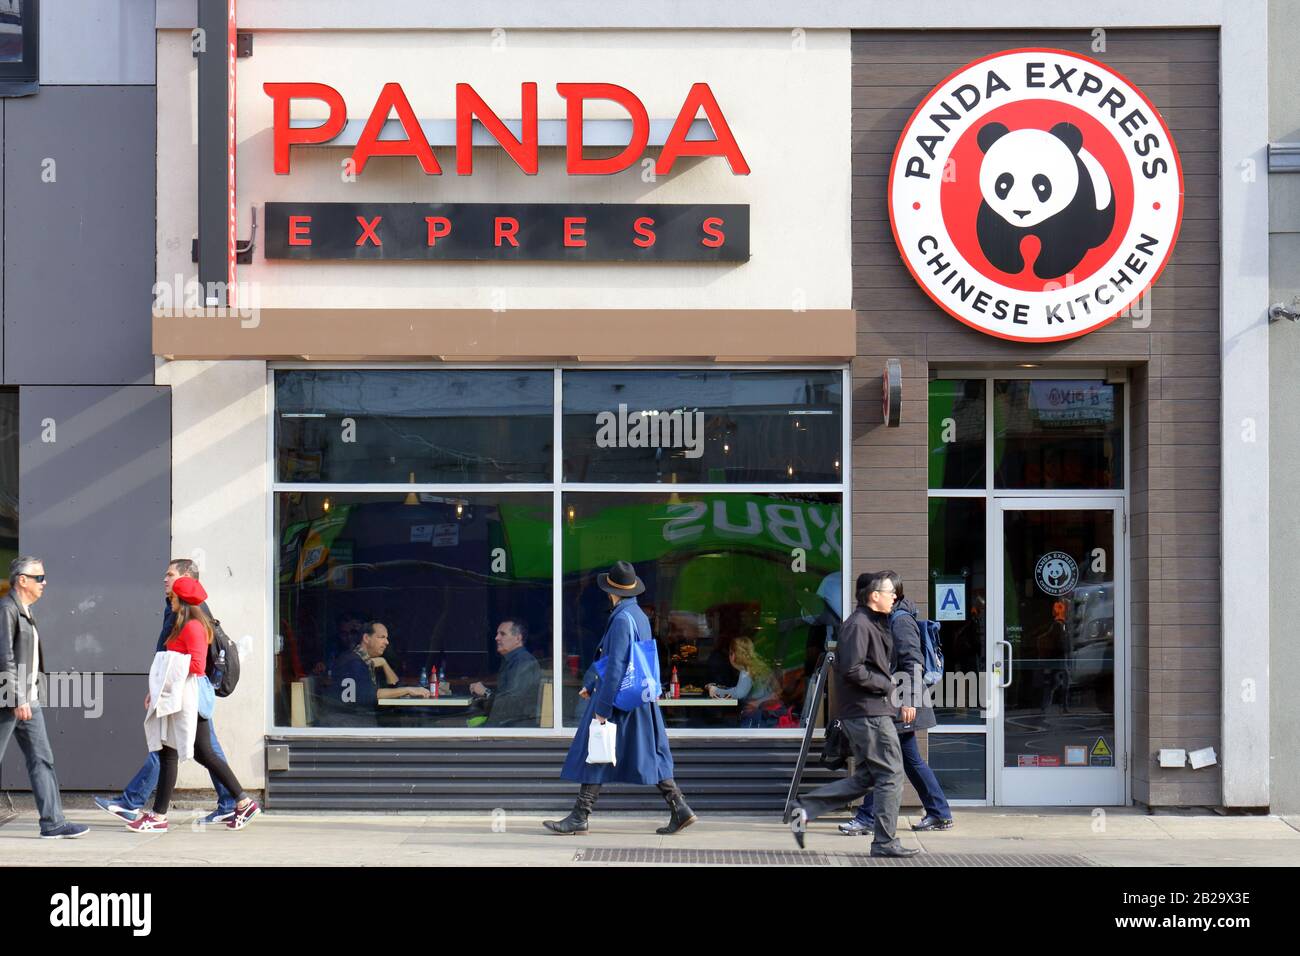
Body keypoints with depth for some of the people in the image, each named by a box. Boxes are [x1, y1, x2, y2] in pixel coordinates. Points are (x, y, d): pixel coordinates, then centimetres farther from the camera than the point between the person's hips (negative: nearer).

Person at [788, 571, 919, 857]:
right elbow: (852, 670, -22)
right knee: (890, 775, -4)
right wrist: (885, 684, -13)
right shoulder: (858, 625, -14)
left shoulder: (872, 624, 19)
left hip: (860, 712, 10)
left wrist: (886, 682, 10)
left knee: (866, 777, 12)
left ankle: (804, 809, 8)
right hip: (869, 712, -10)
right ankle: (884, 842, 2)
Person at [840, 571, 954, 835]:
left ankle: (867, 818, -5)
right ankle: (940, 814, 17)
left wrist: (909, 701, -24)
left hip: (902, 704, -10)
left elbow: (913, 662, -19)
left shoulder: (901, 620, -13)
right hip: (895, 702, 10)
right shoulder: (890, 619, 17)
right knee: (912, 761, 12)